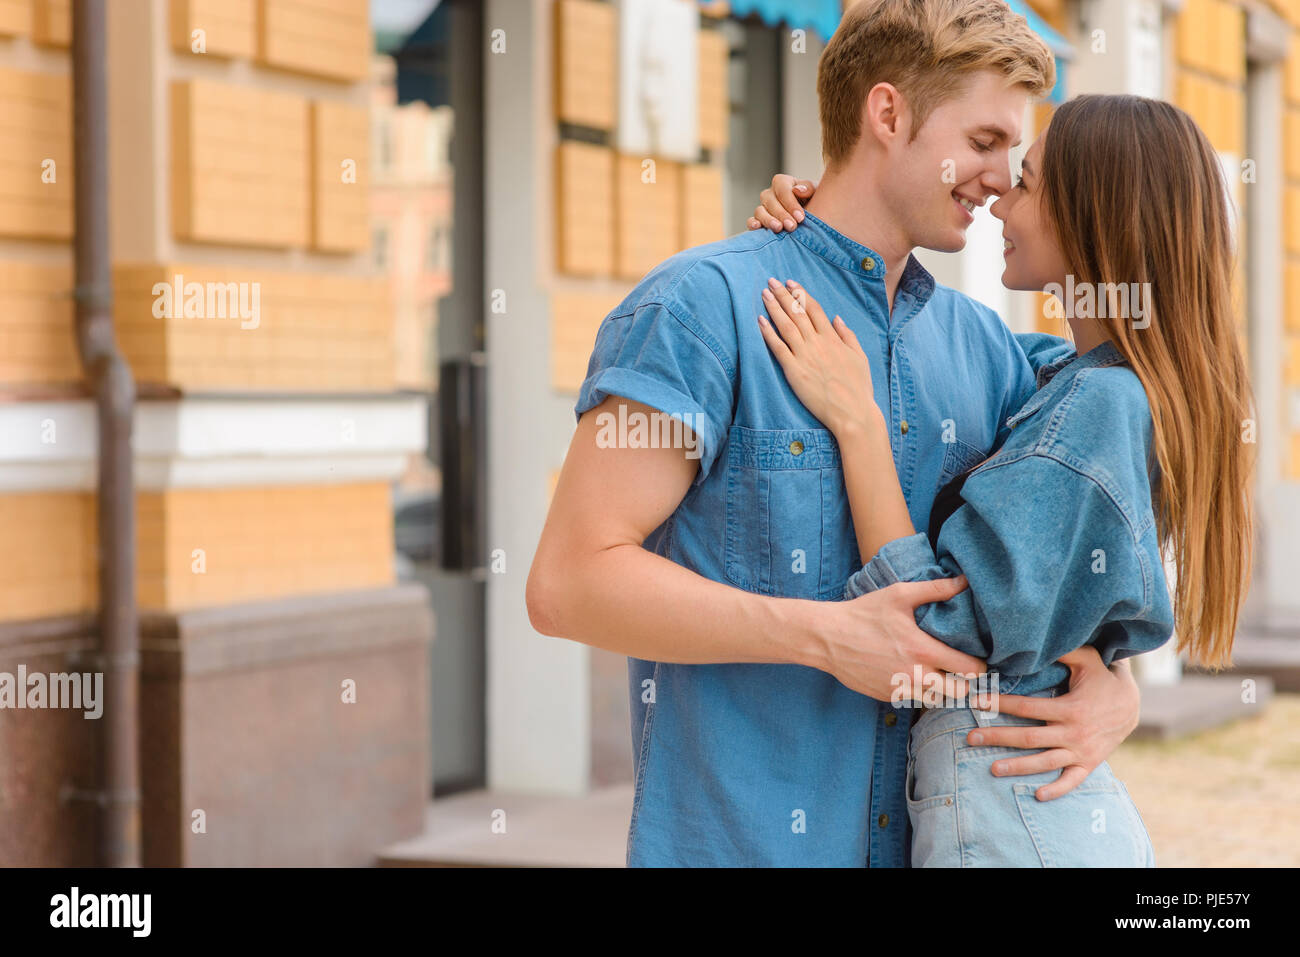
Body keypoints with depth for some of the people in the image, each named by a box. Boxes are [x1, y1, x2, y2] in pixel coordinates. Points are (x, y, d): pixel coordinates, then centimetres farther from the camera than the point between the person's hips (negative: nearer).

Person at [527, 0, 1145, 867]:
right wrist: (826, 635, -20)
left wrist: (1117, 691, -6)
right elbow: (571, 580, -16)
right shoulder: (703, 306, -10)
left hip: (932, 832, 6)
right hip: (734, 836, -6)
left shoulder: (984, 346, 9)